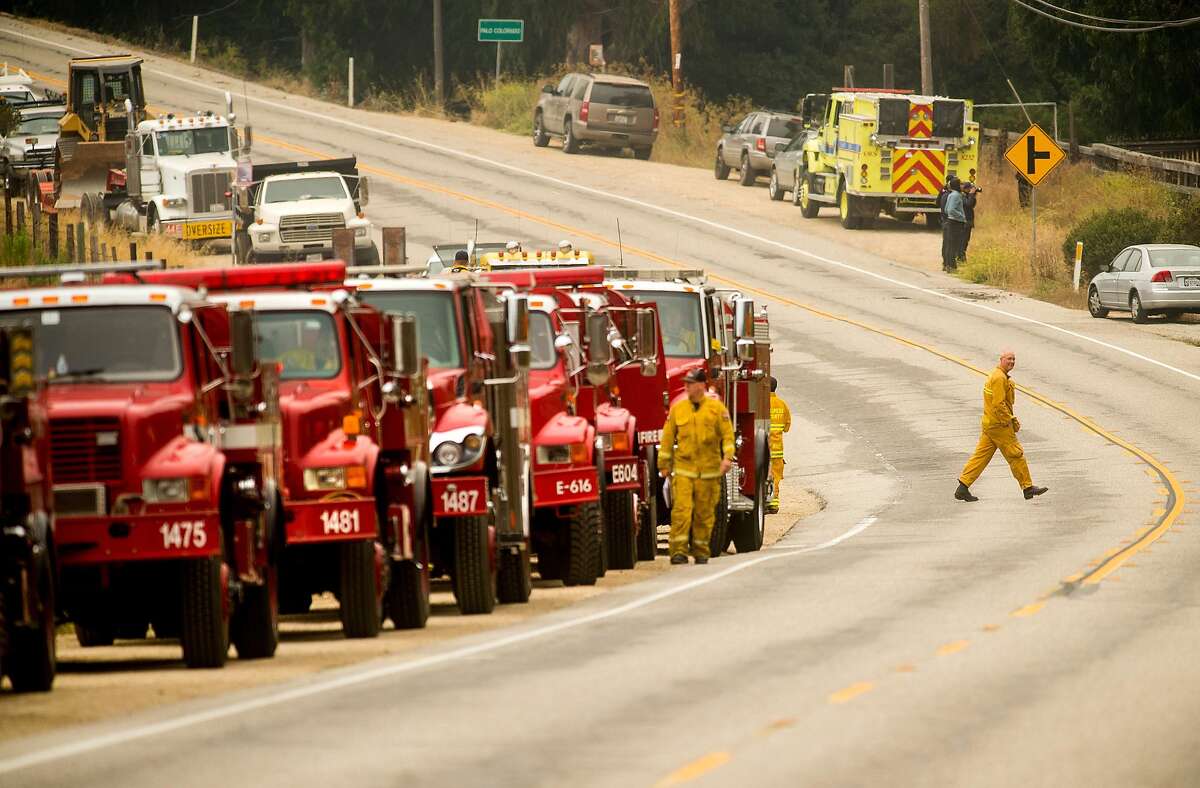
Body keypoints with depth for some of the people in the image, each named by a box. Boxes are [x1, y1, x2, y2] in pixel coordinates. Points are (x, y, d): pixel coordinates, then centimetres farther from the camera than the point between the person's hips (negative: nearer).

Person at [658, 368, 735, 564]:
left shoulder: (717, 408, 3)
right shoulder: (677, 409, 7)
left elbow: (727, 434, 2)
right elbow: (668, 438, 10)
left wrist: (727, 457, -13)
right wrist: (664, 465, 9)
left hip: (709, 471, 0)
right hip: (683, 469, 0)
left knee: (704, 513, 5)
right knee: (681, 510, -12)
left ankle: (701, 551, 17)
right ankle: (679, 551, -14)